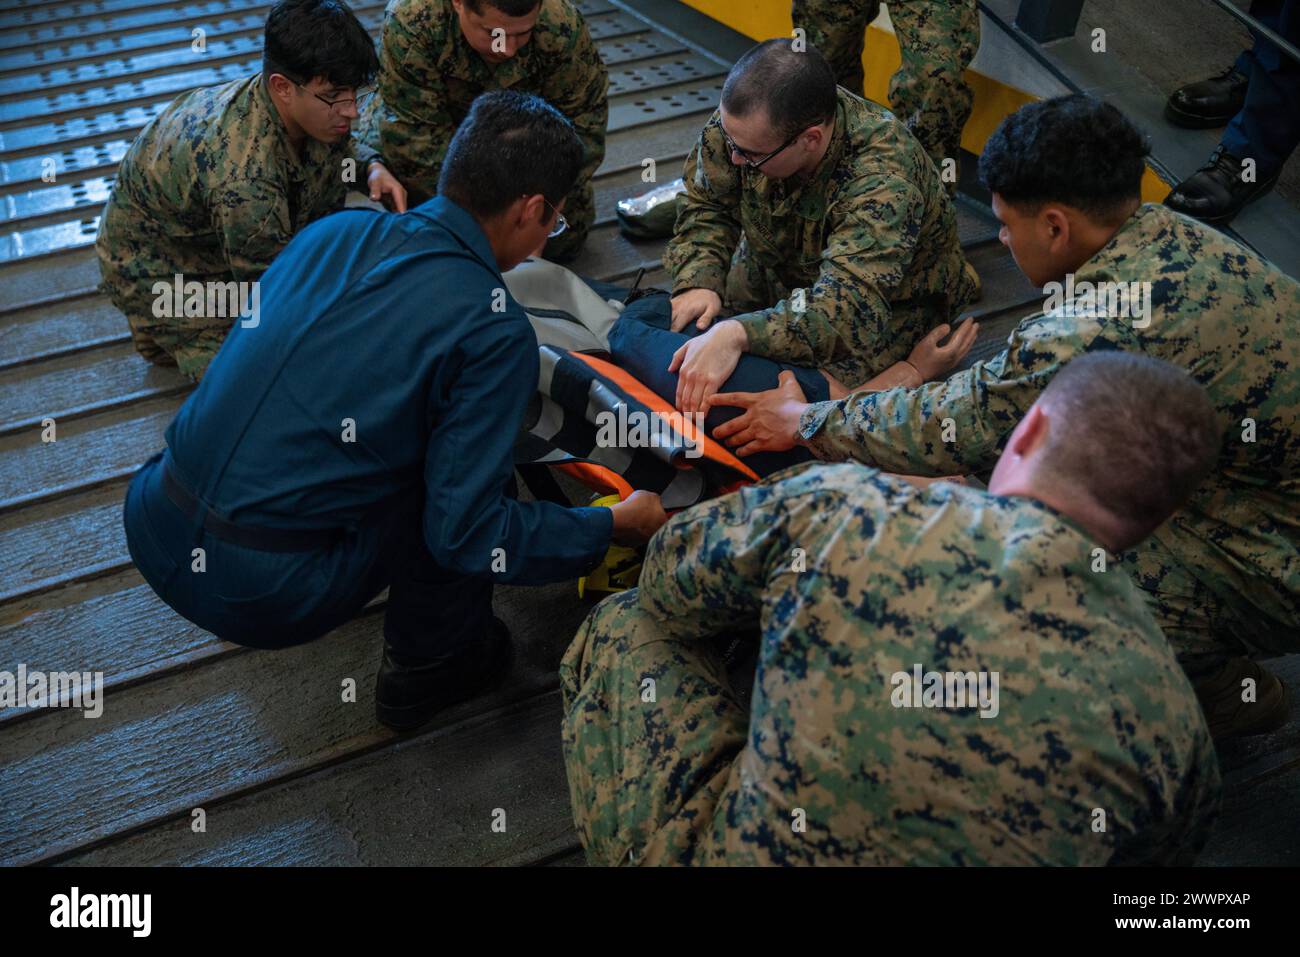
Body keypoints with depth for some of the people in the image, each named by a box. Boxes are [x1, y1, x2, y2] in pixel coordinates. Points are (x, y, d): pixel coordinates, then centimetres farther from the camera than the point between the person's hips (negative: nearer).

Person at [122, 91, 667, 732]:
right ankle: (426, 667, 22)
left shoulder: (335, 229, 6)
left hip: (152, 531, 7)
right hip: (265, 595, -6)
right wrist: (615, 526, 3)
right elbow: (465, 534, -12)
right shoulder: (494, 331, -12)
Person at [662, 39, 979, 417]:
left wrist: (737, 334, -65)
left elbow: (847, 307, -51)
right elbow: (706, 206, -9)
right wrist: (698, 282, -30)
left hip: (889, 297, -5)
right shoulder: (743, 122, -25)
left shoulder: (883, 183, -42)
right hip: (776, 271, 6)